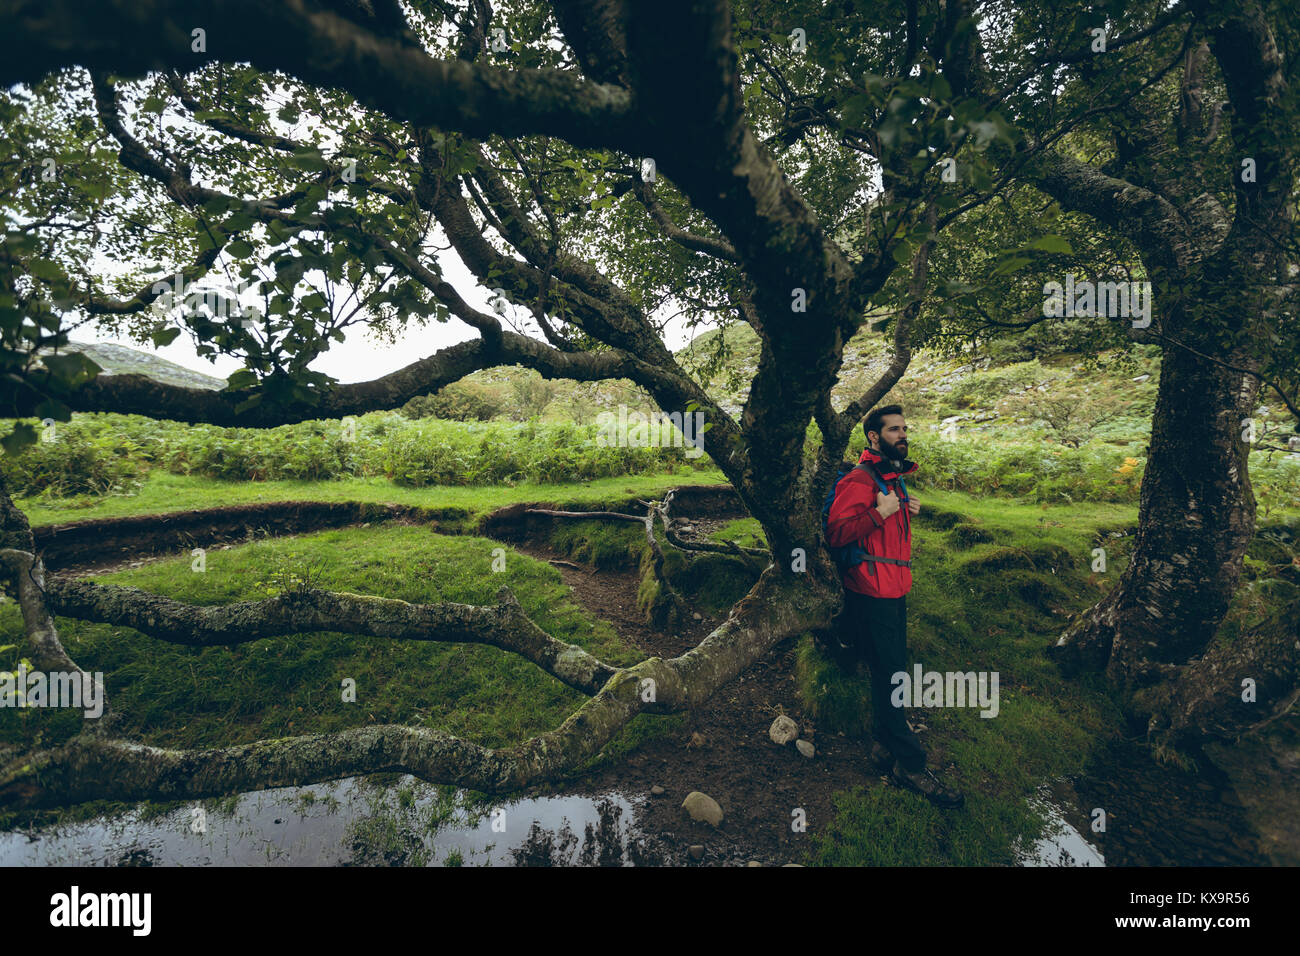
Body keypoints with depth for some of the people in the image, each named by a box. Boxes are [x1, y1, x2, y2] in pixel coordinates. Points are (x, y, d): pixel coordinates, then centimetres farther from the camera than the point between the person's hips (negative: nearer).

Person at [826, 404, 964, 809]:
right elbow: (836, 532, -21)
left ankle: (885, 746, 34)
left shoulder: (893, 478, 16)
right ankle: (911, 765, 6)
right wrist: (880, 513, -28)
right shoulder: (859, 480, -16)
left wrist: (906, 510, 9)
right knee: (889, 677, -3)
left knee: (891, 673, 18)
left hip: (895, 592, 10)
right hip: (872, 596, -10)